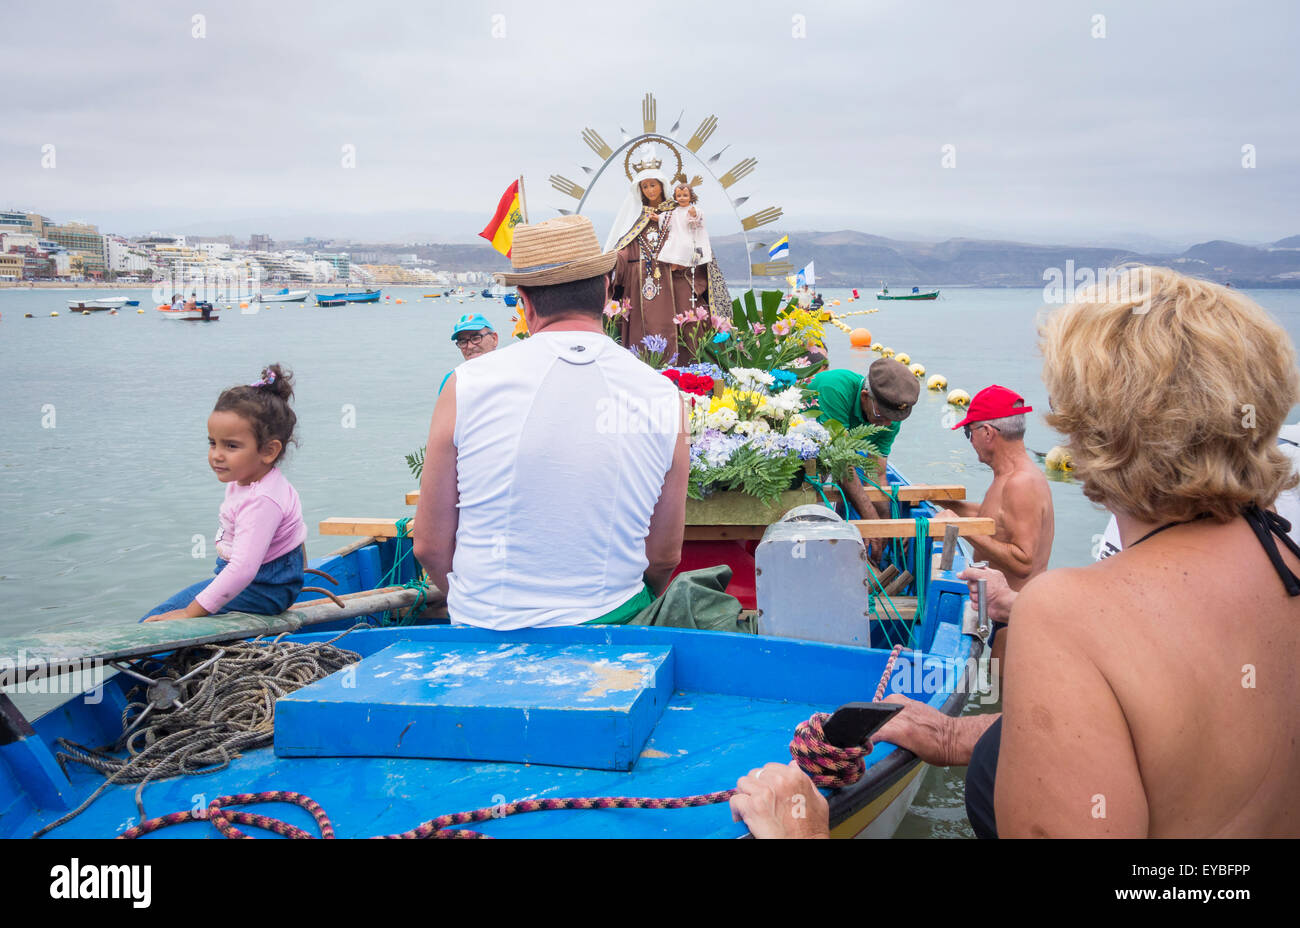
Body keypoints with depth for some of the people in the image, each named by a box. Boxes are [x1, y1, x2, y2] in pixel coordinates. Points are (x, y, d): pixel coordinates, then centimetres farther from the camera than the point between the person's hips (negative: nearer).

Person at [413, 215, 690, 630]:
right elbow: (664, 558, 5)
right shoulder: (663, 397, -3)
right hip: (612, 625, 1)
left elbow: (430, 546, 0)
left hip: (485, 629, 0)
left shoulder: (467, 387, -6)